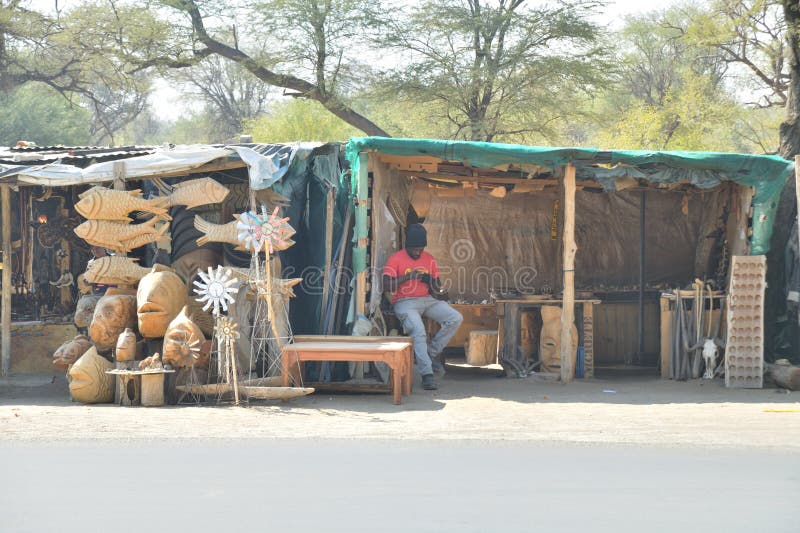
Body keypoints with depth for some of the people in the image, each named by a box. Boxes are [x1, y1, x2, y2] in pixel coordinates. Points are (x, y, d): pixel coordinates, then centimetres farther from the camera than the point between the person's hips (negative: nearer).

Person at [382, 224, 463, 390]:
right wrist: (407, 277, -20)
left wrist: (431, 282, -7)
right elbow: (386, 285, -12)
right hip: (405, 302, -5)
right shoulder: (396, 259, -1)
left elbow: (438, 288, 17)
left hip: (428, 300, 5)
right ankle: (427, 374, -31)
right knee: (418, 331, -32)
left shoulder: (429, 259, 14)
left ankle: (431, 353, -4)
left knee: (456, 318, -15)